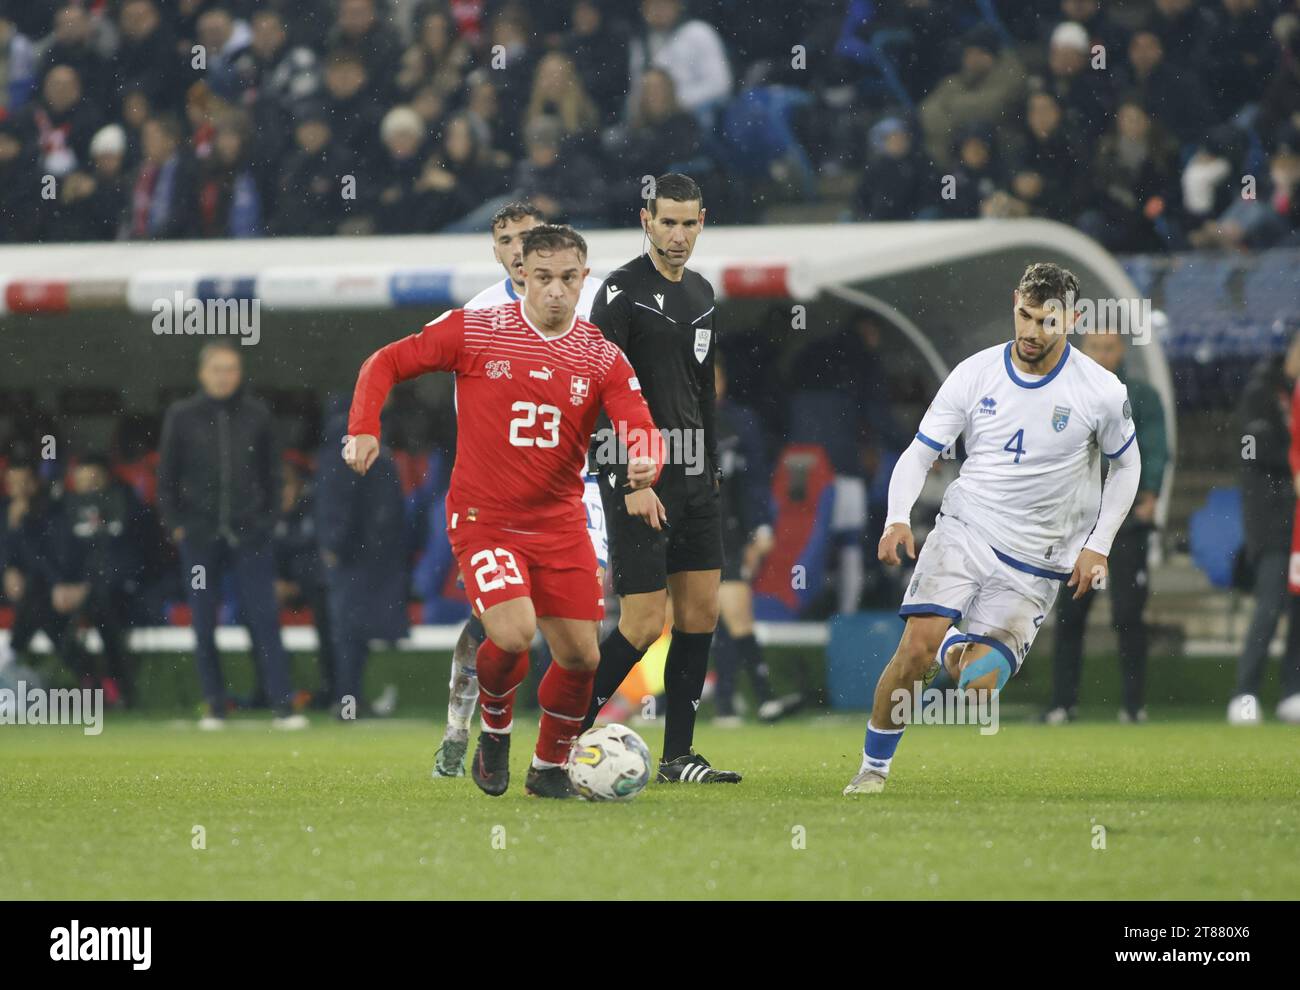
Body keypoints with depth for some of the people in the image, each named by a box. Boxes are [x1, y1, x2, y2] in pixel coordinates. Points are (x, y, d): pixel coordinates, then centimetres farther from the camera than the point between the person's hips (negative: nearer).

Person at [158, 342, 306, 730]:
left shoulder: (256, 415, 6)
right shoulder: (181, 416, 3)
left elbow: (271, 471, 12)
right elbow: (167, 475, 6)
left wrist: (268, 517, 3)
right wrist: (175, 524, -1)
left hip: (249, 535, 0)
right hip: (199, 535, 0)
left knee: (264, 618, -7)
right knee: (204, 625, 3)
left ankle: (283, 704, -9)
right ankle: (214, 706, 11)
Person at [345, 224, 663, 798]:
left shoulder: (603, 358, -2)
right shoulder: (474, 331, -8)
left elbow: (641, 427, -13)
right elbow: (386, 363, 1)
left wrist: (643, 468, -36)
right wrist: (364, 429, -14)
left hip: (560, 524, 4)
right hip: (483, 519, -4)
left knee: (581, 656, 1)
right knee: (513, 633, -25)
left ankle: (550, 767, 27)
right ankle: (495, 730, 7)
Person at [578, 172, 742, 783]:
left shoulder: (700, 293, 15)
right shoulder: (622, 291, -11)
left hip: (693, 478, 8)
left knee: (702, 612, 5)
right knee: (644, 622, -10)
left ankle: (678, 756, 12)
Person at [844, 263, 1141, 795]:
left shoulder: (1102, 392, -6)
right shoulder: (975, 373, -3)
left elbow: (1127, 466, 11)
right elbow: (919, 453, 1)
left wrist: (1098, 546, 2)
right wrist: (898, 519, -17)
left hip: (1034, 564, -1)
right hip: (962, 531, 1)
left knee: (976, 686, -14)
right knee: (916, 649, -20)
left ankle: (958, 649, 22)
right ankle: (873, 768, 0)